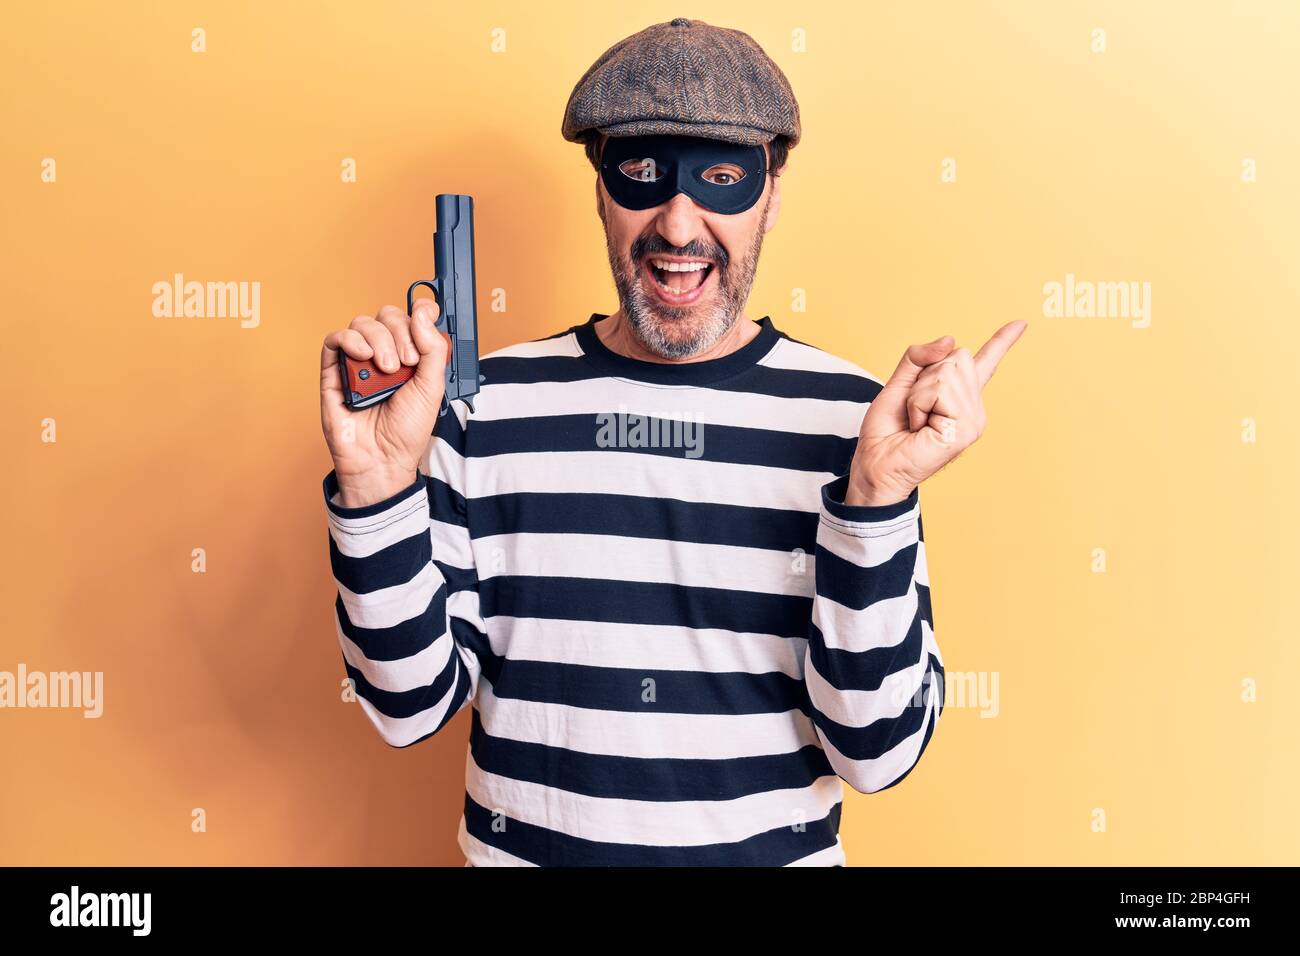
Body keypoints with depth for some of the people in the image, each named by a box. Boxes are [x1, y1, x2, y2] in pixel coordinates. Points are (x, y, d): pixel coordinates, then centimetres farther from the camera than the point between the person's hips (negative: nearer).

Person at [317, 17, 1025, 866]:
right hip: (518, 846, 1)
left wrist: (879, 498, -27)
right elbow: (415, 702, -8)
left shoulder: (850, 417, -13)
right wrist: (376, 488, -23)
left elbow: (877, 750, -14)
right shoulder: (491, 400, -10)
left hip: (776, 850, 0)